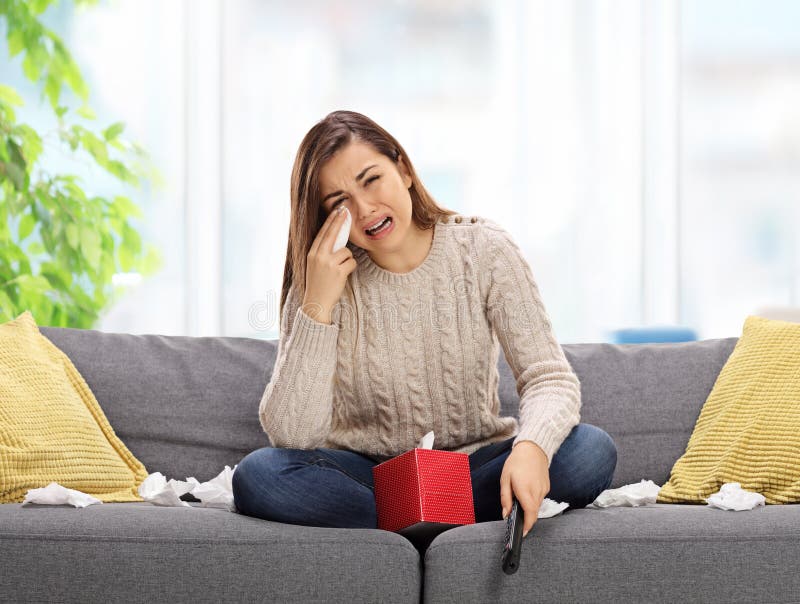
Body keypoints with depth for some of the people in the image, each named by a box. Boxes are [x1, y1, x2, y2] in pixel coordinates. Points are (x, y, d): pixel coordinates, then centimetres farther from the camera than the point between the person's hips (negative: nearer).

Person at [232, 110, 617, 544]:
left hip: (474, 467, 0)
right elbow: (290, 435, -17)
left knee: (591, 451, -26)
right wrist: (317, 306, -25)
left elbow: (549, 378, -12)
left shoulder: (483, 251, -6)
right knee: (257, 475, -30)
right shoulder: (327, 281, -7)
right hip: (363, 473, 0)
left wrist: (532, 447, -35)